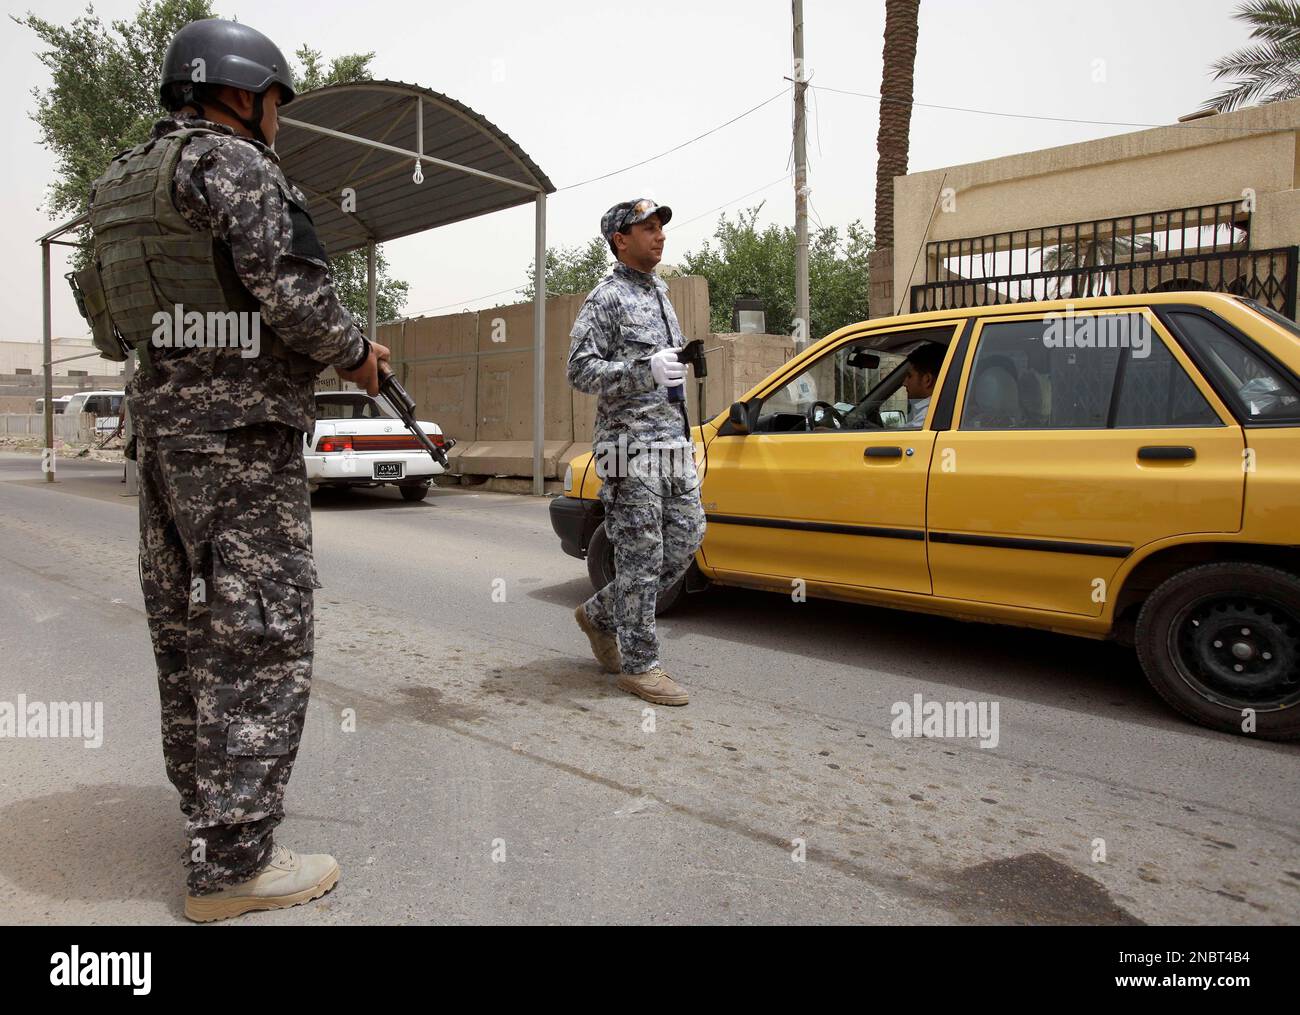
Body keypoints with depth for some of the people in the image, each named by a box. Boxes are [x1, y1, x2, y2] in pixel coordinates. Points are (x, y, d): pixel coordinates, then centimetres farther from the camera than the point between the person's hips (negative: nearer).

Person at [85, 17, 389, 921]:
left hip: (163, 420, 10)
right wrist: (355, 353, -3)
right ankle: (232, 860, -3)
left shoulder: (128, 180, 18)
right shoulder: (231, 162, -10)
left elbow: (154, 314, 18)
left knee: (190, 621, 15)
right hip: (241, 431, -9)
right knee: (258, 632, -7)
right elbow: (288, 287, -21)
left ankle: (206, 793, 30)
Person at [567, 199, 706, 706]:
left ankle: (601, 615, 24)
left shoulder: (660, 293, 21)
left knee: (686, 539, 9)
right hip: (632, 442, -9)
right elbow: (581, 370, -13)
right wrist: (646, 371, -23)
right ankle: (638, 664, 6)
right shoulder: (607, 298, -6)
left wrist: (682, 364, 15)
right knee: (641, 555, -5)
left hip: (673, 441, 9)